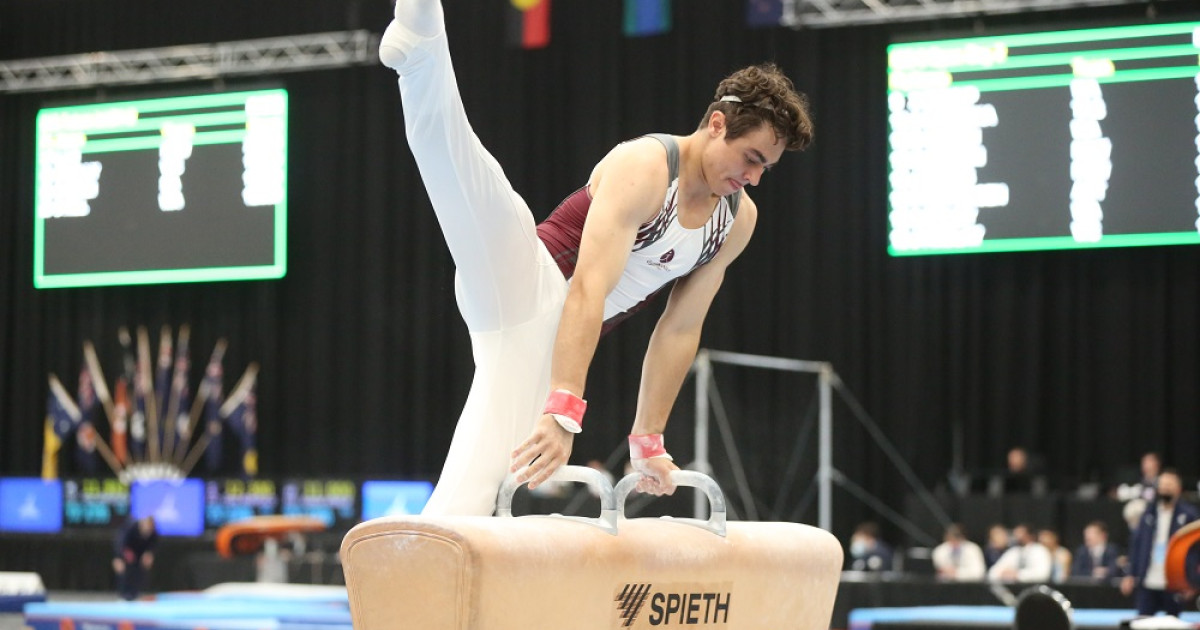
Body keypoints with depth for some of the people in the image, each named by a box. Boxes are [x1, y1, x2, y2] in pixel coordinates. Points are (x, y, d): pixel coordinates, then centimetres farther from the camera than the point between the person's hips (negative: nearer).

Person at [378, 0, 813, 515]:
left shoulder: (739, 220, 11)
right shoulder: (644, 167, -13)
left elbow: (681, 330, 14)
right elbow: (588, 289, -25)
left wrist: (647, 439, 9)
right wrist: (564, 413, -35)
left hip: (552, 344, 7)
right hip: (522, 285, -7)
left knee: (478, 481, -12)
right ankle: (421, 51, -60)